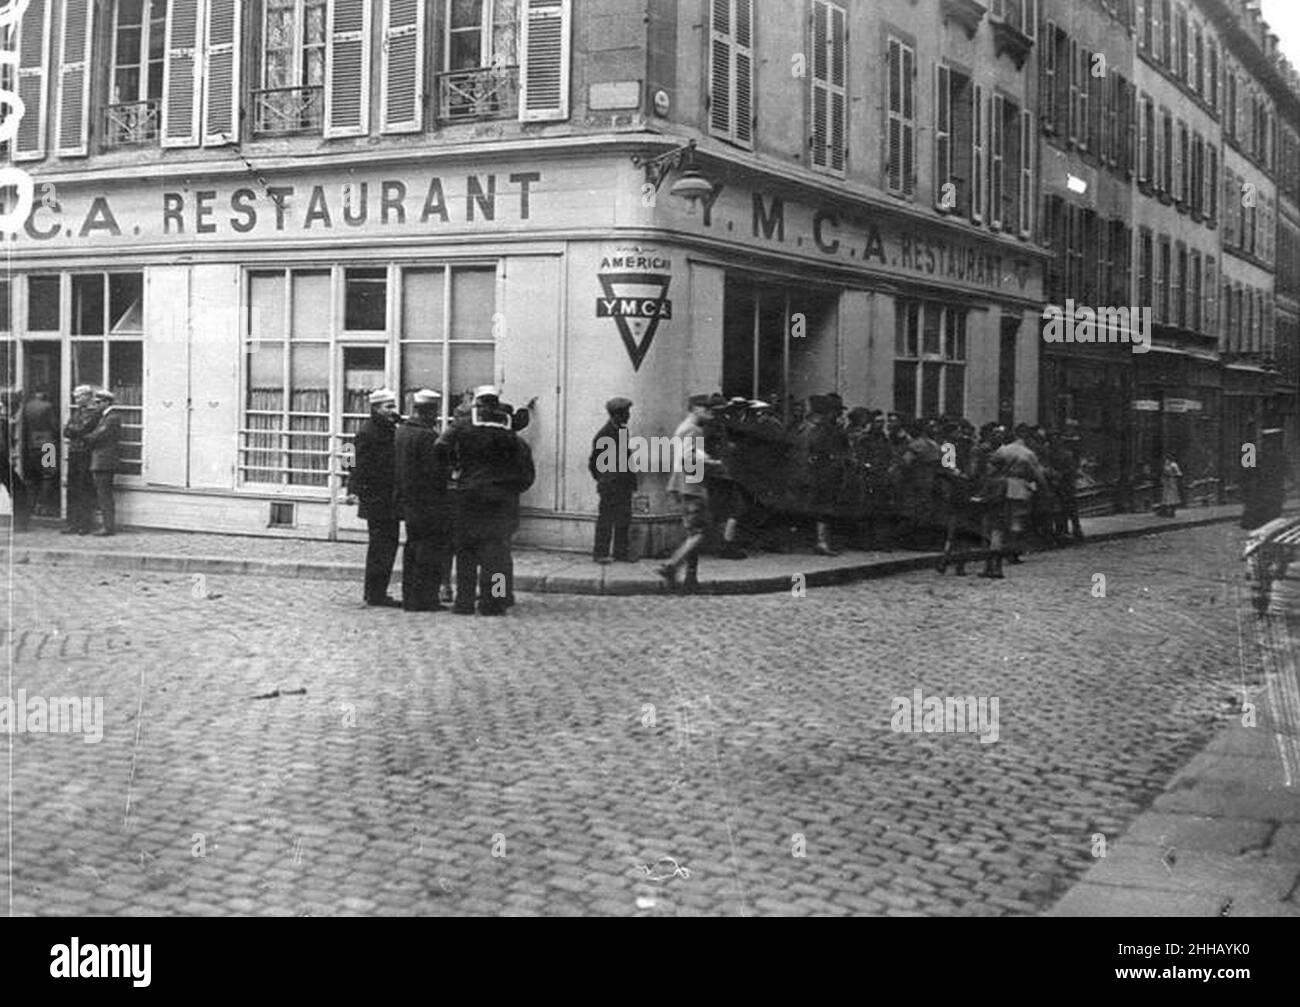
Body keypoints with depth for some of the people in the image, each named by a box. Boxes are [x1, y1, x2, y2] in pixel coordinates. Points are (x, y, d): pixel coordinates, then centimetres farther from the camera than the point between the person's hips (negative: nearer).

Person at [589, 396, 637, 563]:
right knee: (606, 519, -4)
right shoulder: (603, 434, -9)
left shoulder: (623, 431, 14)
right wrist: (603, 480, -4)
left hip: (624, 485, 7)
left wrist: (632, 483, 16)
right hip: (610, 485, -7)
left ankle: (620, 553, 12)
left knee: (624, 520, 7)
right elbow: (593, 462, -4)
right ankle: (600, 553, 0)